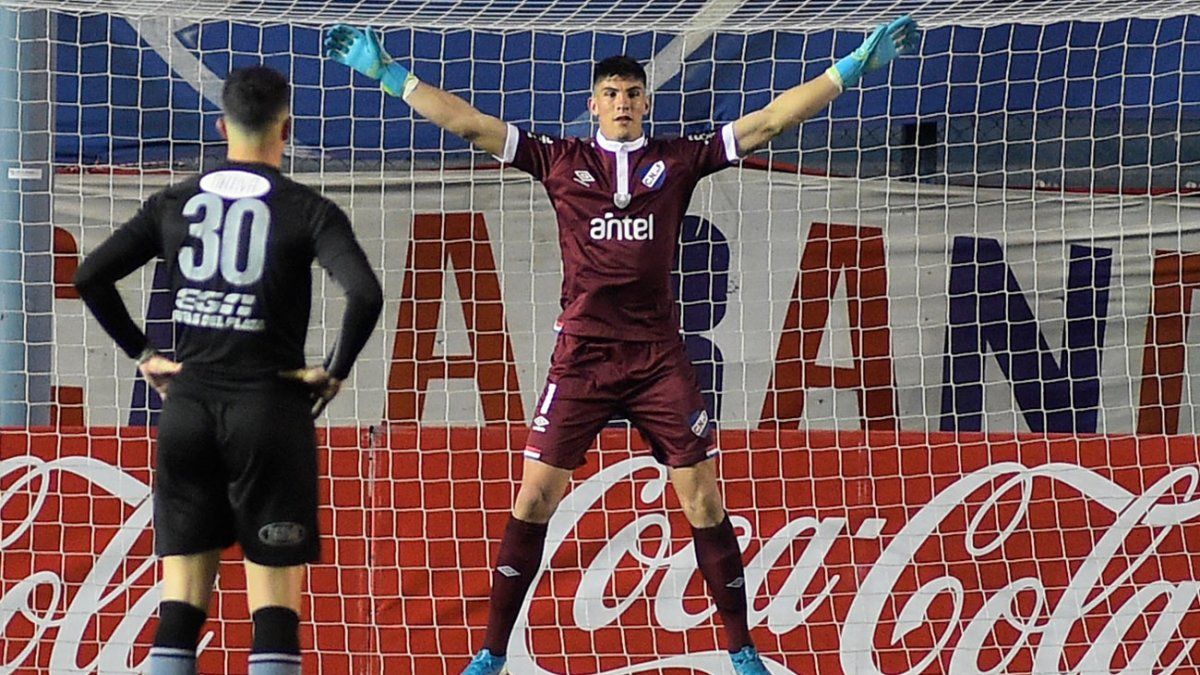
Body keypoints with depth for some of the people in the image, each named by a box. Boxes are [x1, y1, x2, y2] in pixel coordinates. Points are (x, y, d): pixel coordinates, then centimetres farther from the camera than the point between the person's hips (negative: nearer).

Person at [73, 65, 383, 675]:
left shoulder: (175, 203, 6)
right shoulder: (306, 211, -5)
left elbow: (90, 276, 5)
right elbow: (365, 295, -19)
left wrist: (142, 354, 11)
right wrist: (335, 371, -5)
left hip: (187, 405, 3)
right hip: (270, 408, -3)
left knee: (181, 599, 6)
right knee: (275, 597, 0)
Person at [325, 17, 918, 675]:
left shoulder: (677, 159, 7)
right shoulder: (560, 159, 6)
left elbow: (768, 121, 6)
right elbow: (469, 123, 6)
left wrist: (853, 66, 2)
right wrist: (387, 72, 2)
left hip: (659, 356, 0)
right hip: (581, 353, 0)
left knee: (703, 498, -1)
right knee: (534, 497, -4)